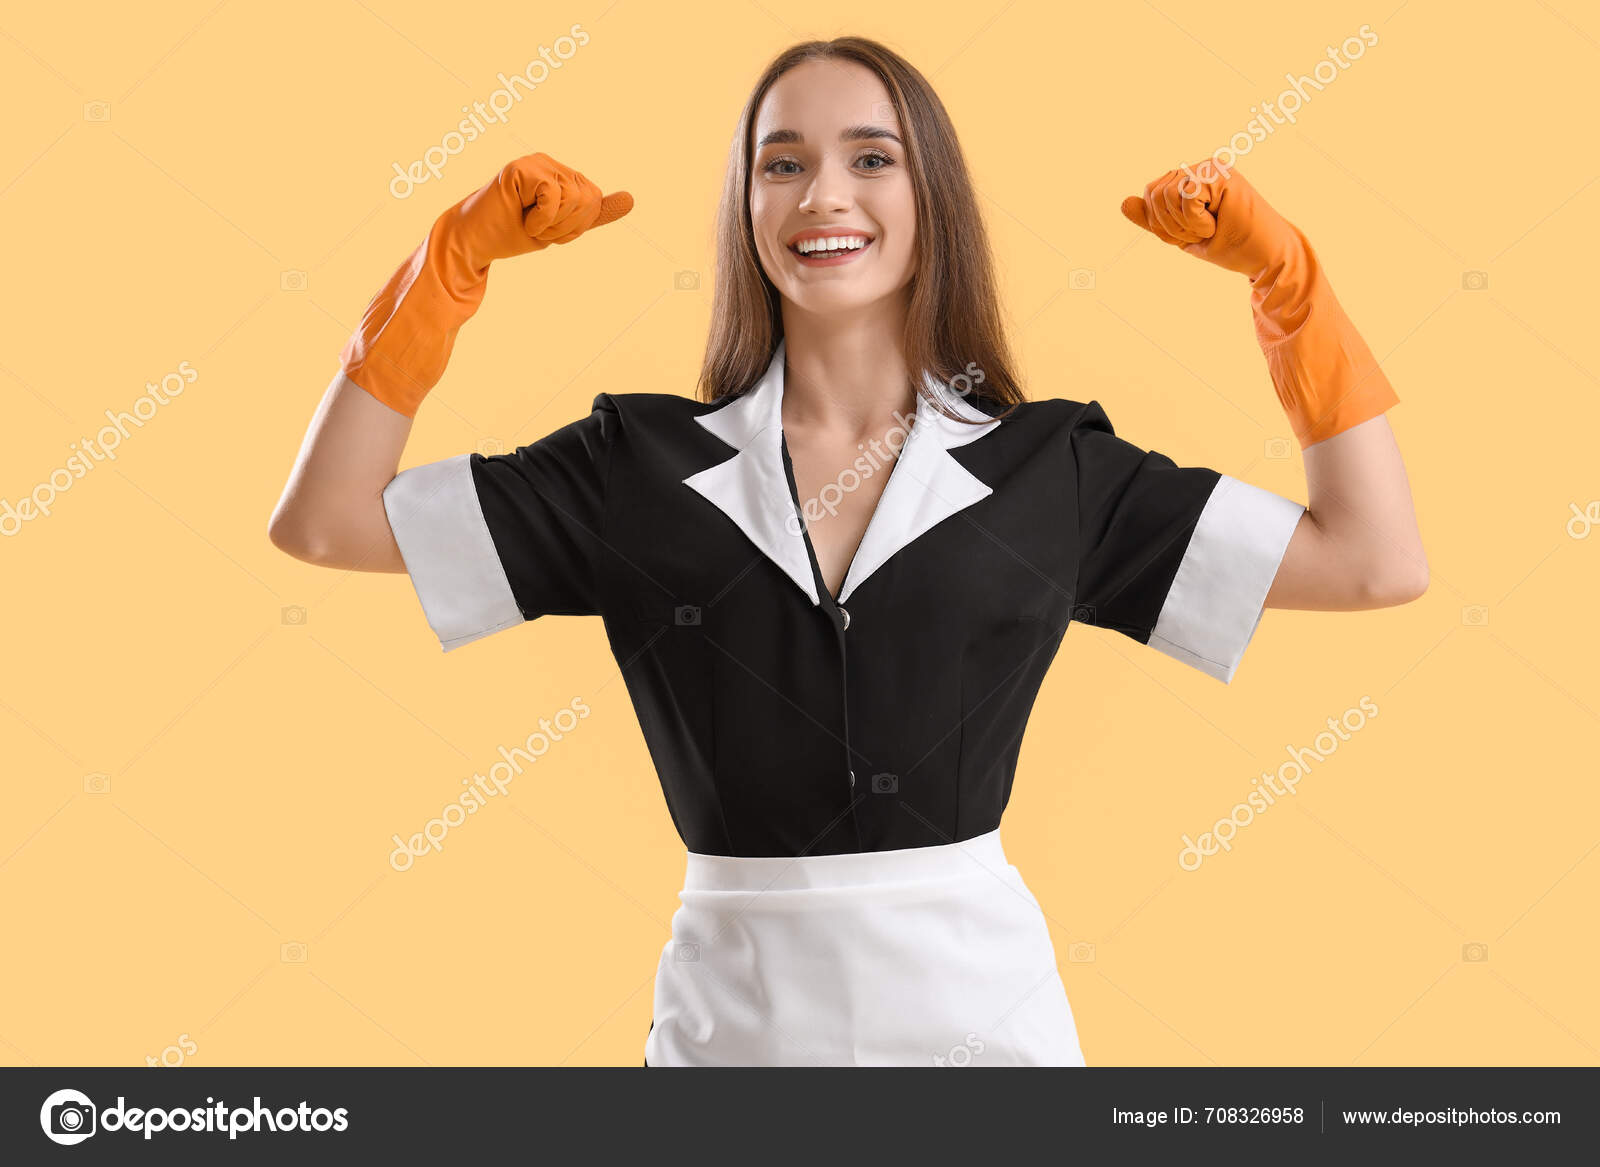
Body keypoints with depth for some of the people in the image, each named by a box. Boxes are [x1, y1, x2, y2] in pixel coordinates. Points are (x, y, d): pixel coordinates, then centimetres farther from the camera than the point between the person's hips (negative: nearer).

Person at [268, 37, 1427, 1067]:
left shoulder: (1050, 470, -1)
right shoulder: (645, 464, -1)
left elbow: (1378, 560, 0)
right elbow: (324, 522, -1)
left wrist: (1283, 271, -3)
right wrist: (457, 257, -6)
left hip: (977, 997, 1)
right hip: (734, 1004, 0)